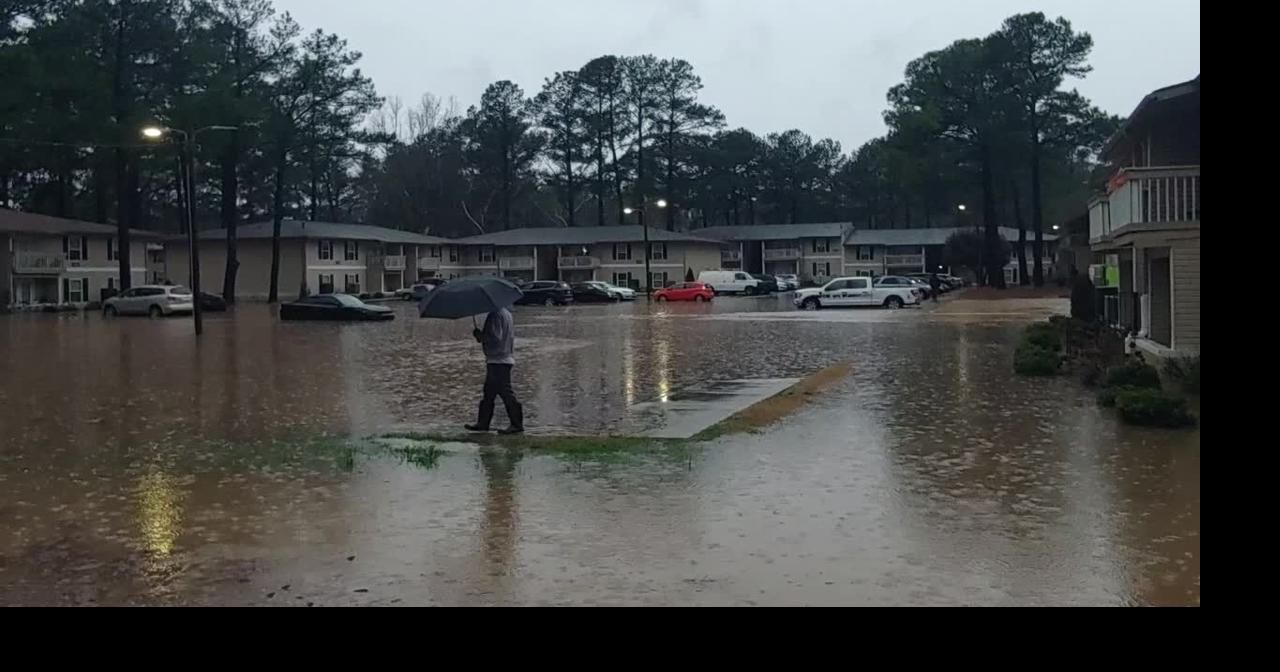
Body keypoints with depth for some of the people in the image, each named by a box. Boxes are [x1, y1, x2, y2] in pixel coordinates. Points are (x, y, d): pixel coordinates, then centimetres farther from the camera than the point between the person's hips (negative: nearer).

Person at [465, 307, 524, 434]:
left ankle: (517, 424, -6)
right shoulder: (505, 312, 16)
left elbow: (495, 338, -22)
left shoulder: (495, 315, -16)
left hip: (498, 360, -11)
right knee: (489, 392, 15)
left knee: (506, 392, -8)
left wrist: (479, 335, -9)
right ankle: (483, 423, 20)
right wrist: (481, 335, 14)